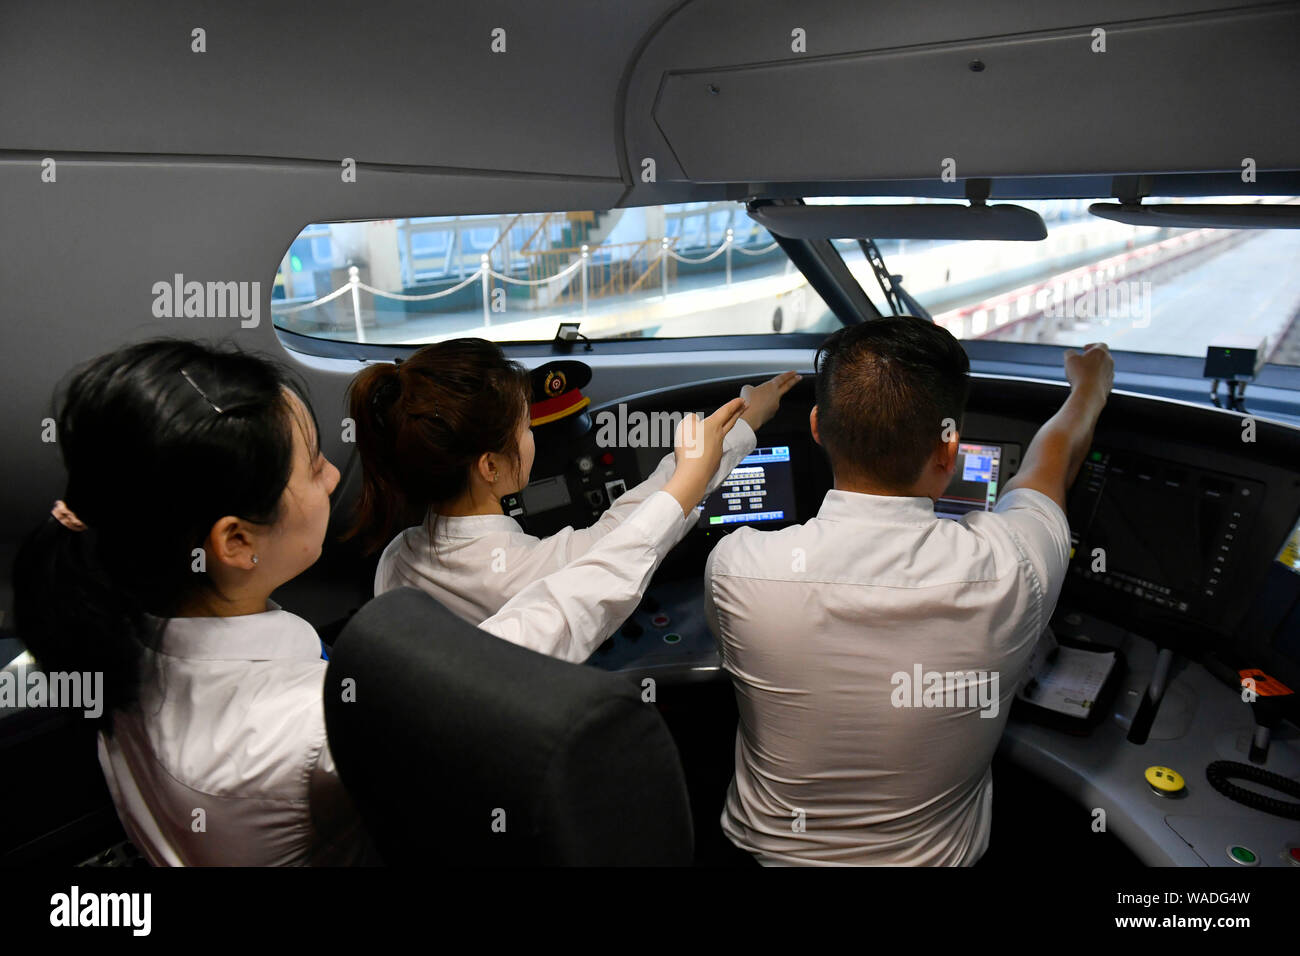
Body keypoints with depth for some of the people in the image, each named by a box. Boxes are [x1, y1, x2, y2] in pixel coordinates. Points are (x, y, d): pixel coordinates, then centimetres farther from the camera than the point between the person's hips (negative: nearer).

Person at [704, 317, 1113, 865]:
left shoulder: (735, 568, -29)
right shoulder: (1008, 569, -27)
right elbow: (1050, 461, -1)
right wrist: (1090, 386, 22)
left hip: (765, 849, 0)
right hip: (934, 855, 1)